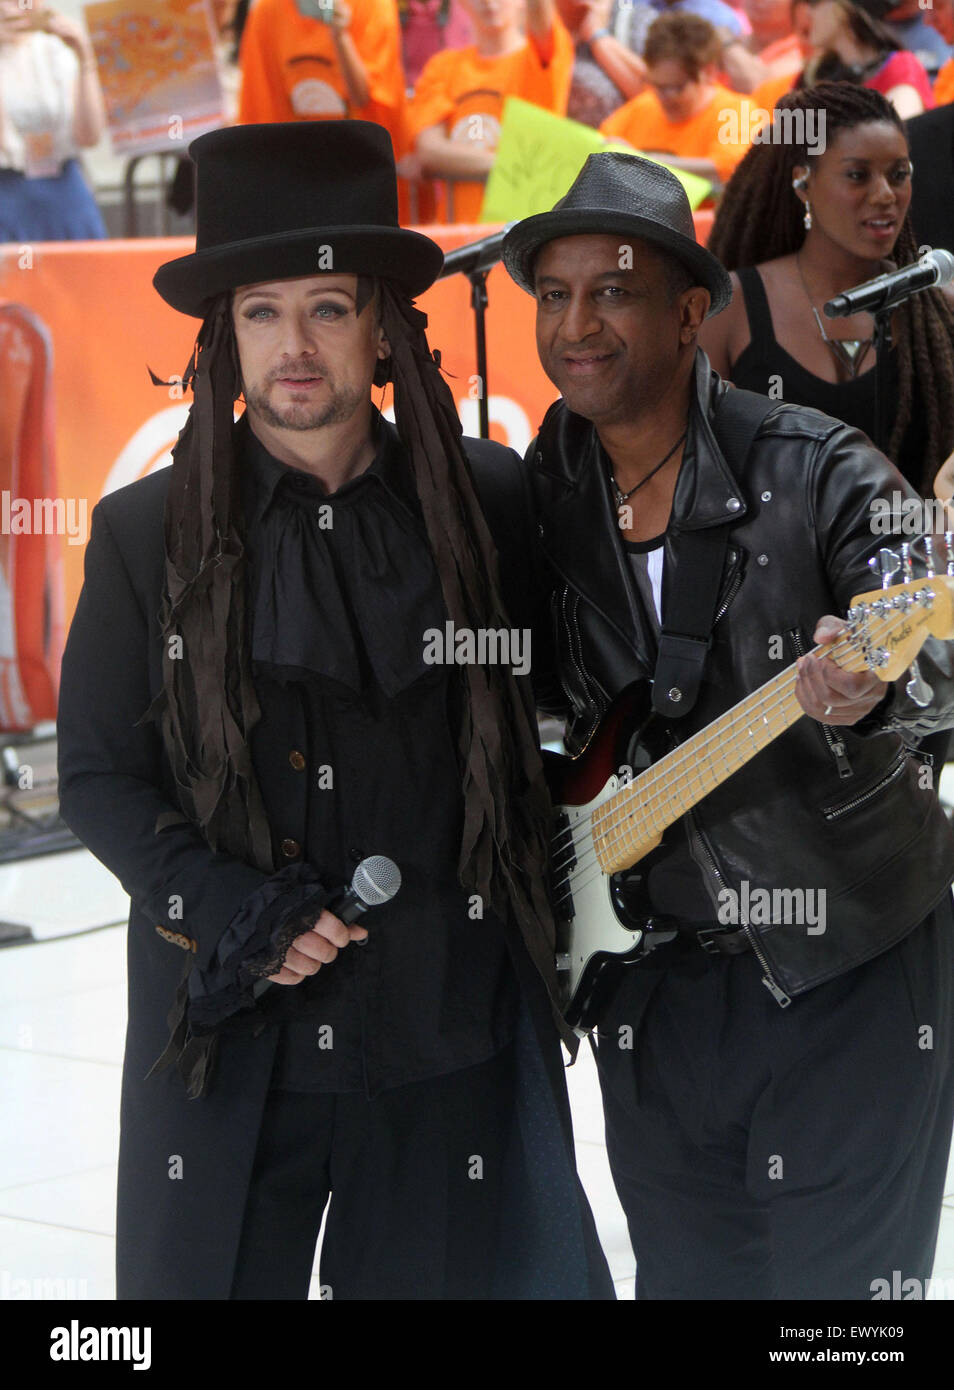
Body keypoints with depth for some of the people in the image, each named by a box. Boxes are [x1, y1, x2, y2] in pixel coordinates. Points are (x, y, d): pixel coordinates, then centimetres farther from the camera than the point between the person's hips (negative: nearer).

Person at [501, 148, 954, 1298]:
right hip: (654, 978, 4)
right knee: (686, 1277, 14)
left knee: (840, 1283, 2)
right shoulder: (530, 501, 3)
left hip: (853, 960, -4)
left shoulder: (817, 474, -12)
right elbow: (525, 706, 14)